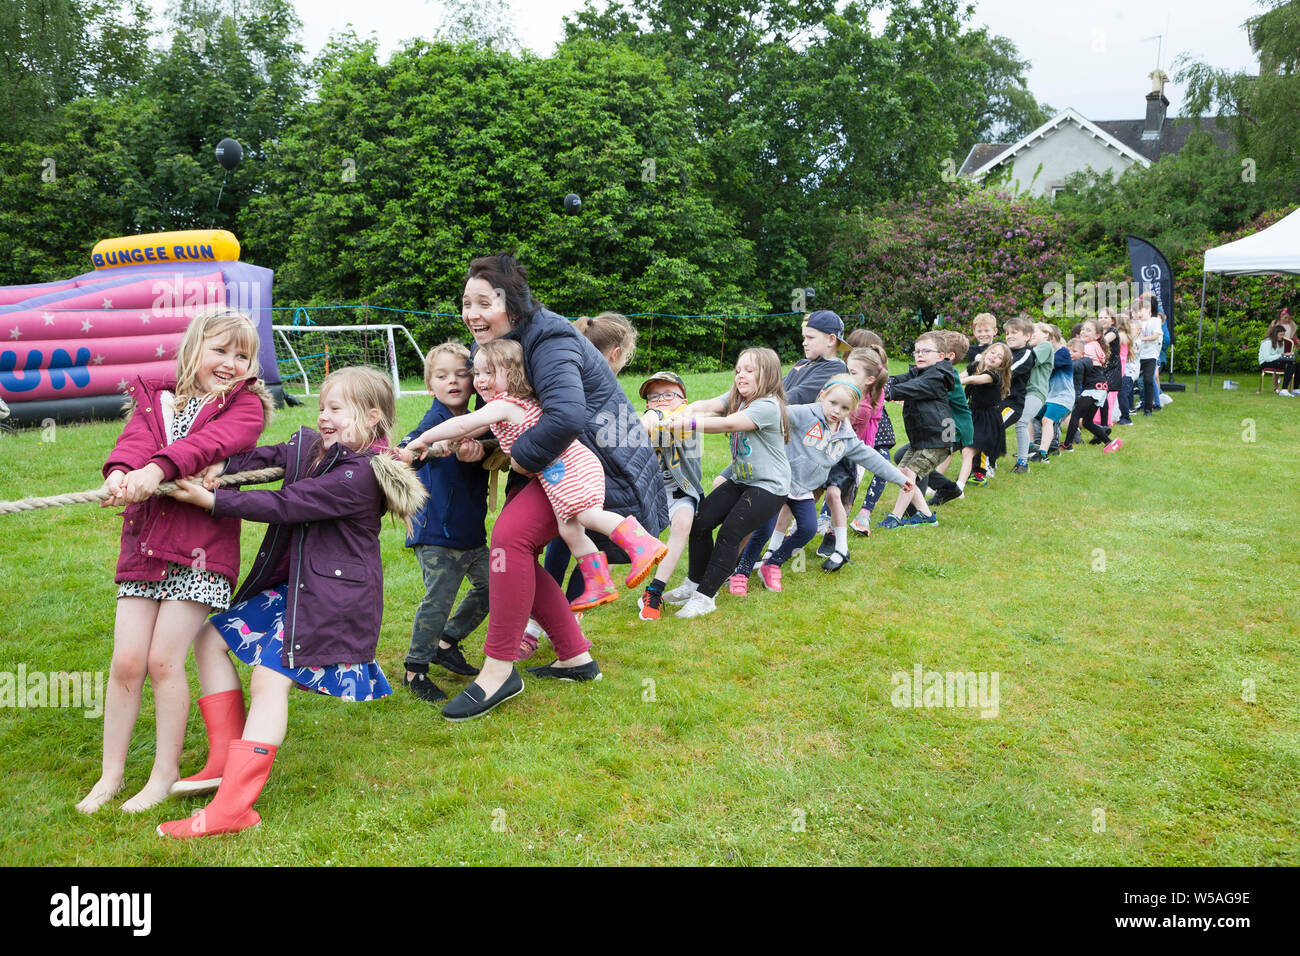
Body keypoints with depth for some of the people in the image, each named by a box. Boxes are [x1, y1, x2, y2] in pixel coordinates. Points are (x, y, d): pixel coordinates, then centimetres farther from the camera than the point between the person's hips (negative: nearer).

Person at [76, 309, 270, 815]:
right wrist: (119, 472, -30)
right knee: (126, 661, 4)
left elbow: (214, 441, -18)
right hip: (143, 543, 3)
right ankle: (110, 774, 20)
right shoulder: (155, 398, 13)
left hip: (201, 548, -3)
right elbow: (135, 440, -8)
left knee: (164, 660, -3)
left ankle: (165, 773, 16)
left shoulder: (246, 404, 2)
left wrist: (158, 469, -34)